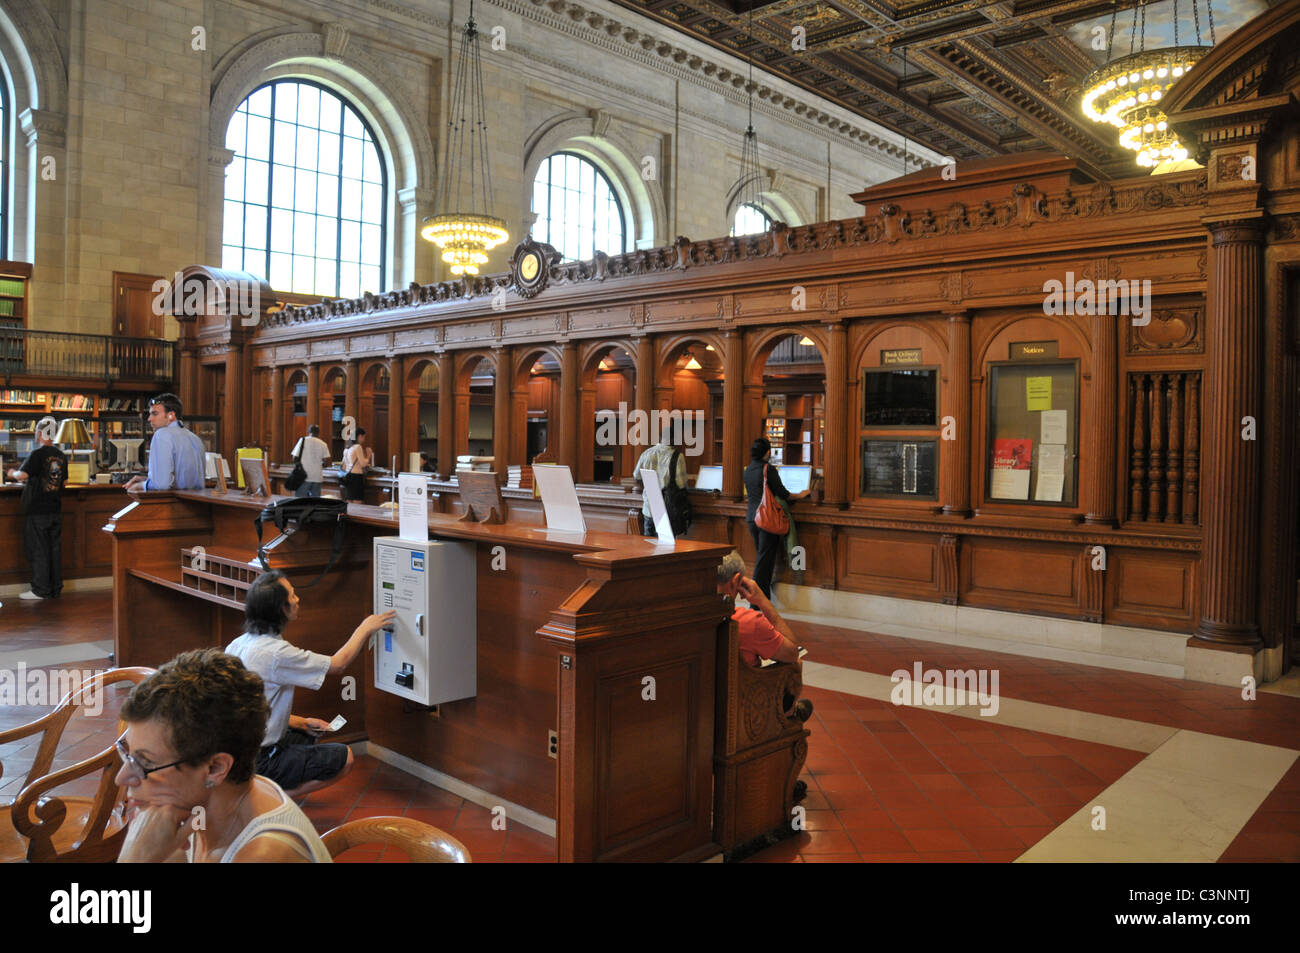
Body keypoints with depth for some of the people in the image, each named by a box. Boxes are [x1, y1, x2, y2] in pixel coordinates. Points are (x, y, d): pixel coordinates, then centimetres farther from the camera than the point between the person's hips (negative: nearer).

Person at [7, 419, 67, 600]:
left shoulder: (37, 454, -13)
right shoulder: (61, 456, 8)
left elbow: (22, 475, -20)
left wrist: (13, 473, 2)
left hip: (38, 511, -6)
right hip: (56, 510, 6)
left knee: (37, 550, 0)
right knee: (55, 548, 10)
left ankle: (41, 590, 2)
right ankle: (56, 588, 14)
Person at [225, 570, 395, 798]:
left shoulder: (237, 645, 4)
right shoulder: (275, 653, -24)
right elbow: (337, 665, -12)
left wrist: (300, 722, 14)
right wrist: (365, 629, 1)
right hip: (258, 761, -9)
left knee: (307, 735, 30)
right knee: (344, 757, -1)